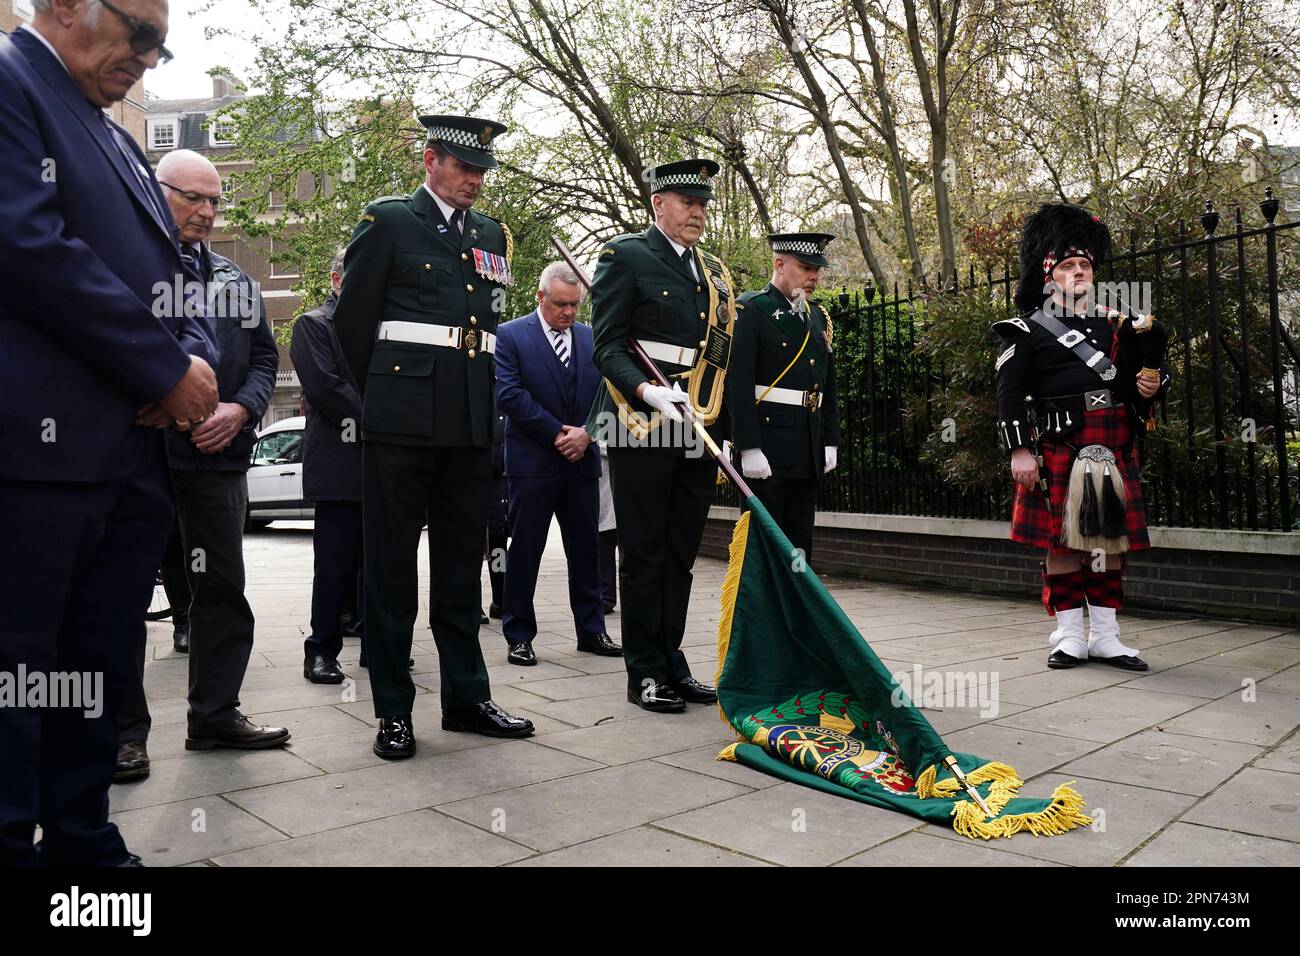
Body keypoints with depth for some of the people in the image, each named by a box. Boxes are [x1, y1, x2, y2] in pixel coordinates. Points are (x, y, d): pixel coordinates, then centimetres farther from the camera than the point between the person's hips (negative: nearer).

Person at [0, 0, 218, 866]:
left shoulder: (118, 141, 25)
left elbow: (172, 275, 22)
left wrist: (197, 360, 0)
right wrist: (165, 370, -13)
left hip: (133, 452, 8)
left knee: (103, 665, 12)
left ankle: (82, 839, 23)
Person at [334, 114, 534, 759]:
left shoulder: (492, 235, 17)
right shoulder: (388, 220, 3)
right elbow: (352, 320, 3)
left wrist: (472, 394, 16)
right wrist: (381, 394, 9)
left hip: (471, 420, 5)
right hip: (402, 420, -5)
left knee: (462, 561, 11)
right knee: (391, 561, 2)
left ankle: (466, 696, 21)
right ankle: (393, 710, 11)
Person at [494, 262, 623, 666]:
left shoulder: (591, 338, 11)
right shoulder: (510, 336, -3)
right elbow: (508, 394, -12)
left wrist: (586, 432, -9)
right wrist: (558, 434, -13)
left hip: (582, 459, 4)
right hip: (533, 460, -4)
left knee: (586, 549, 10)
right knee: (524, 551, 2)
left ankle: (591, 630, 20)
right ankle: (519, 636, 11)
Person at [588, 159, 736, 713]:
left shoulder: (715, 271, 19)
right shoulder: (625, 257, 0)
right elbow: (607, 345, -7)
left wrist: (724, 424, 13)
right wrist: (645, 391, -24)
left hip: (701, 433, 6)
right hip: (642, 428, -6)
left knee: (681, 553, 11)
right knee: (643, 554, 1)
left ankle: (671, 662, 21)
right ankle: (644, 672, 11)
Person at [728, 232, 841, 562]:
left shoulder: (818, 317, 16)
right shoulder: (751, 311, -6)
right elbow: (738, 384, -14)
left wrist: (831, 442, 12)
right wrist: (749, 448, -19)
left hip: (810, 453, 7)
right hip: (766, 452, -7)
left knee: (800, 542, 11)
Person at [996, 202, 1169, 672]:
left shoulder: (1118, 323, 15)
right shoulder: (1027, 331, 0)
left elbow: (1142, 378, 21)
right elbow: (1010, 394, -6)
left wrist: (1150, 387, -3)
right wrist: (1019, 450, -14)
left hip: (1114, 450, 5)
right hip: (1060, 449, -4)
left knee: (1110, 541, 7)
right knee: (1062, 542, 0)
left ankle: (1105, 636, 16)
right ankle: (1069, 635, 11)